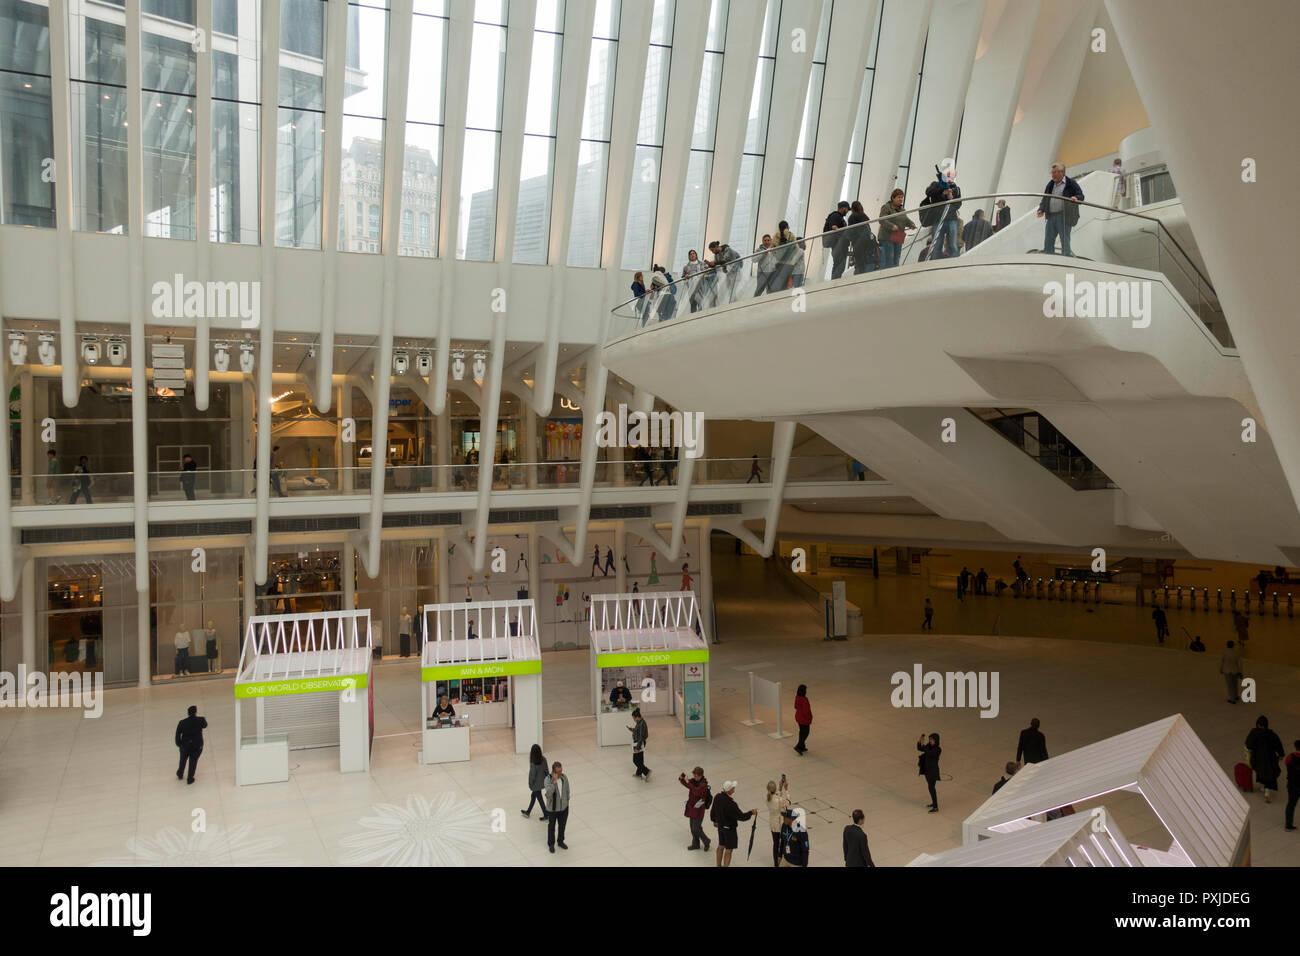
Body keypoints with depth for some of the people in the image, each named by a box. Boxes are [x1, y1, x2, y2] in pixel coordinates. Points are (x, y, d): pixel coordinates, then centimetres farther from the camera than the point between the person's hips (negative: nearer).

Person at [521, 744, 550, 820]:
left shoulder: (533, 764, -31)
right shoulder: (543, 759, -14)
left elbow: (532, 775, -21)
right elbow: (546, 771, -2)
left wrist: (530, 785, -4)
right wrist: (546, 780, 13)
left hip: (536, 784, -6)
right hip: (542, 782, 6)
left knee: (540, 799, 12)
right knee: (533, 796, 26)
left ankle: (546, 816, 24)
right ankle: (528, 812, 43)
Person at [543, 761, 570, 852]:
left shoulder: (564, 778, -11)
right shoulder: (548, 780, -24)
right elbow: (548, 794, -37)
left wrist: (567, 802, 12)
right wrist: (554, 782, -43)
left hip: (563, 807, 4)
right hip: (552, 808, -4)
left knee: (562, 826, 21)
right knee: (551, 827, 17)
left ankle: (560, 842, 44)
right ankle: (551, 844, 38)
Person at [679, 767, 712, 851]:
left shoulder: (703, 785, -24)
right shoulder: (694, 781, -1)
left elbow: (697, 792, -39)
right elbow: (685, 783, 6)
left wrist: (689, 783, -38)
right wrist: (681, 778, -15)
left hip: (698, 809, -8)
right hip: (691, 807, 8)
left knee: (696, 829, -2)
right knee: (692, 828, 17)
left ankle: (706, 842, 21)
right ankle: (695, 844, 34)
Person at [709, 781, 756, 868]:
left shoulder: (717, 797, -11)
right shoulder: (731, 804, -33)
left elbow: (713, 810, 6)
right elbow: (741, 817, -25)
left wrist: (714, 820, 24)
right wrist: (751, 812, -10)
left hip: (720, 826, 8)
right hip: (729, 828, -8)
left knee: (721, 846, 25)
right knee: (728, 850, 9)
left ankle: (718, 865, 39)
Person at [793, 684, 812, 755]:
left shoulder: (797, 697, -5)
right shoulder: (804, 700, -29)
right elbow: (806, 711, -24)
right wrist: (809, 719, -12)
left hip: (798, 717, 8)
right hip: (804, 719, -8)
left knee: (801, 732, 20)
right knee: (805, 733, 7)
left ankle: (802, 747, 29)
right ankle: (798, 747, 2)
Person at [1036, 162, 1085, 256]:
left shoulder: (1071, 184, 1)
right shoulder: (1050, 184, 18)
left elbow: (1081, 196, -2)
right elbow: (1045, 198, 20)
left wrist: (1076, 198, -26)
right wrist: (1041, 210, 3)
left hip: (1064, 217, -6)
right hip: (1051, 216, 6)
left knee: (1065, 241, -4)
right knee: (1048, 241, 5)